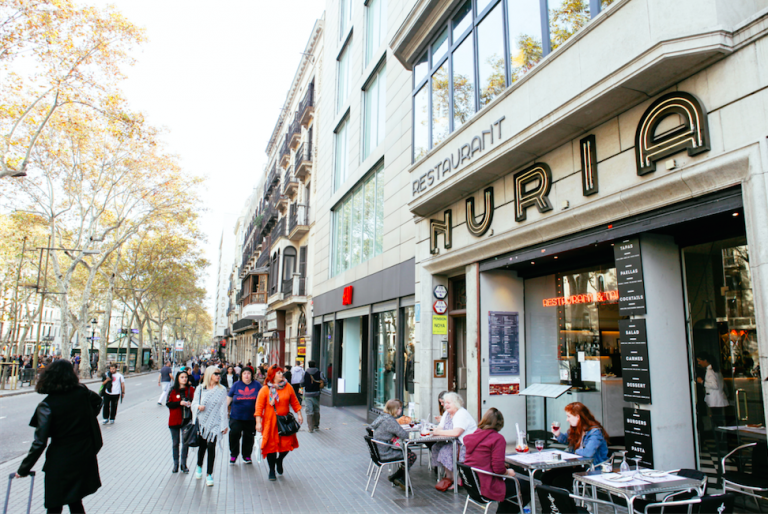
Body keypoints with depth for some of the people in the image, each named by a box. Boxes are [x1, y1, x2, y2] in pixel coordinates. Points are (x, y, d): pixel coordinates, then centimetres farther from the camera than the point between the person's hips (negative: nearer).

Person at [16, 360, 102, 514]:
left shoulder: (46, 405, -16)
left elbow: (40, 442, -16)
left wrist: (24, 469, -5)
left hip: (61, 460, -4)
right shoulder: (82, 392, -5)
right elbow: (97, 400, 19)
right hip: (85, 456, 4)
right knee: (75, 501, 22)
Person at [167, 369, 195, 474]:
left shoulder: (191, 389, 0)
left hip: (186, 419, 0)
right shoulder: (173, 391, -1)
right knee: (175, 443, 10)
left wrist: (191, 404, -15)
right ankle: (175, 464, 23)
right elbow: (168, 404, -5)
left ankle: (184, 464, 17)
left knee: (186, 443, 2)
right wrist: (180, 403, -18)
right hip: (174, 420, 0)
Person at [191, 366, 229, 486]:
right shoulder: (200, 389, 3)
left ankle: (209, 474, 4)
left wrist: (224, 425, 0)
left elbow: (223, 408, 2)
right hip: (202, 422, 1)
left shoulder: (222, 390, 1)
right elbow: (194, 403, 8)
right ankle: (199, 467, 39)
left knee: (211, 446, -8)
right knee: (202, 445, 11)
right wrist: (198, 407, -15)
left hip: (214, 423, -1)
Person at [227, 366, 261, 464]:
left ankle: (246, 456, 25)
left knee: (249, 437, 8)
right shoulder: (236, 385, 3)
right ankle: (233, 455, 10)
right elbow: (229, 398, 9)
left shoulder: (257, 385, 2)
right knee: (234, 434, -10)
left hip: (251, 417, 1)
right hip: (236, 416, 0)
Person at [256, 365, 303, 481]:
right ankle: (272, 470, 24)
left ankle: (279, 460, 33)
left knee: (287, 444, -1)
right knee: (271, 445, 3)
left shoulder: (288, 387, 2)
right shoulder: (265, 389, -6)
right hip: (270, 422, -2)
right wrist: (258, 422, -13)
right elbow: (259, 406, -7)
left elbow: (294, 402, 10)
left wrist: (299, 414, 5)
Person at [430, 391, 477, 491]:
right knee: (436, 447, -8)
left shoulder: (462, 414, -17)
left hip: (467, 446, -9)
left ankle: (454, 479, -5)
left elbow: (456, 432, -30)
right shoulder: (447, 413, 12)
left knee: (446, 451, -24)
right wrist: (435, 430, -15)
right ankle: (448, 476, 1)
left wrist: (439, 432, -23)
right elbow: (440, 428, 9)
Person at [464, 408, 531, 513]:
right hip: (488, 488, -8)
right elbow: (498, 468, -22)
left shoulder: (471, 436, 6)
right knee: (527, 487, 10)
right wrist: (509, 472, -1)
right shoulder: (498, 438, -16)